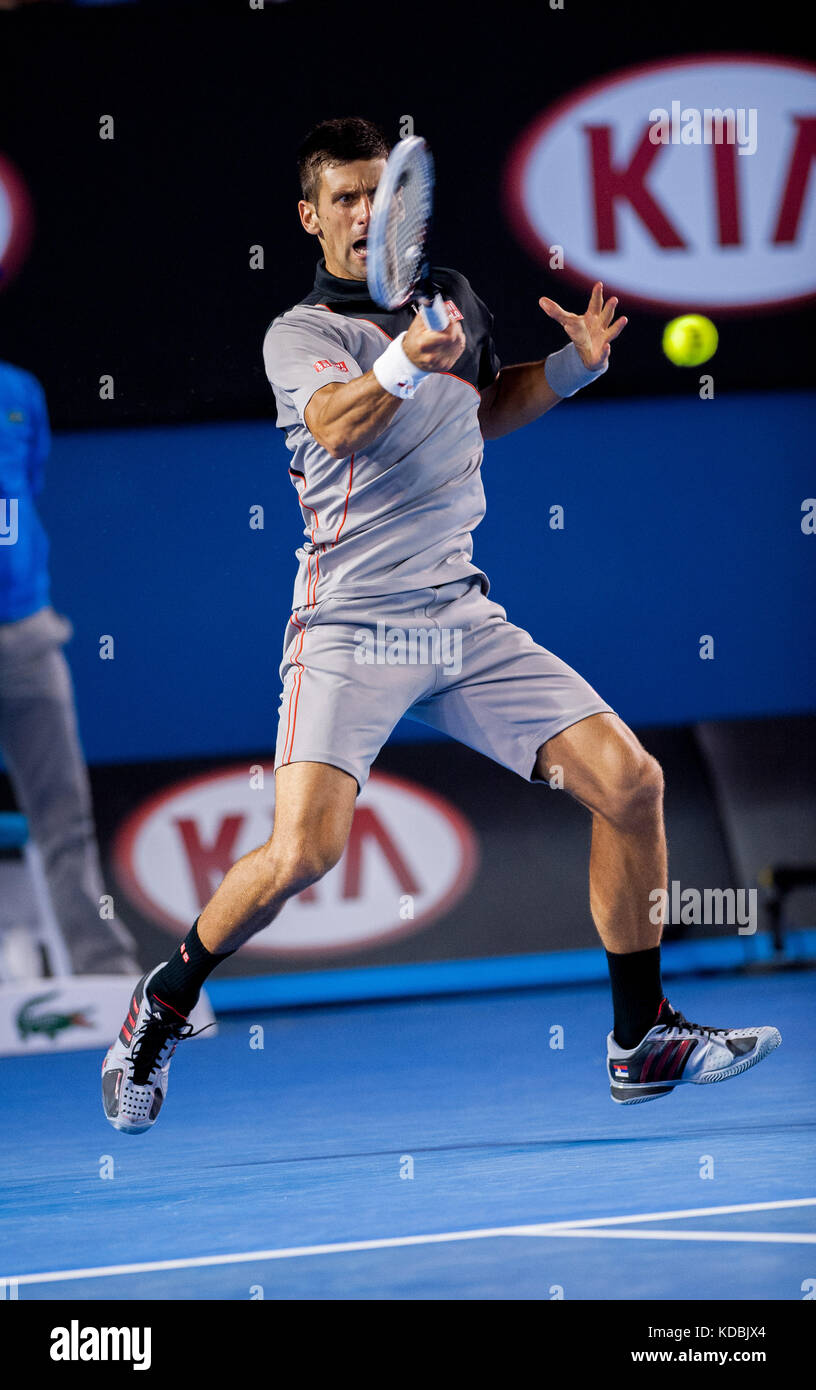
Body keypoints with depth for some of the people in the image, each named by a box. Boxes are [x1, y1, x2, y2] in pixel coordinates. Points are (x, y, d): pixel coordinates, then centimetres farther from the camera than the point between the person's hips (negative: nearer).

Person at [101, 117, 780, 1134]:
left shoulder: (448, 297, 14)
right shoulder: (301, 333, -4)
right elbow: (337, 421, -26)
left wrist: (575, 364, 15)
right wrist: (402, 365, -47)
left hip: (464, 619, 6)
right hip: (351, 622, -6)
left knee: (630, 781, -6)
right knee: (304, 850, -21)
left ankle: (641, 1040, 5)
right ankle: (163, 1003, 5)